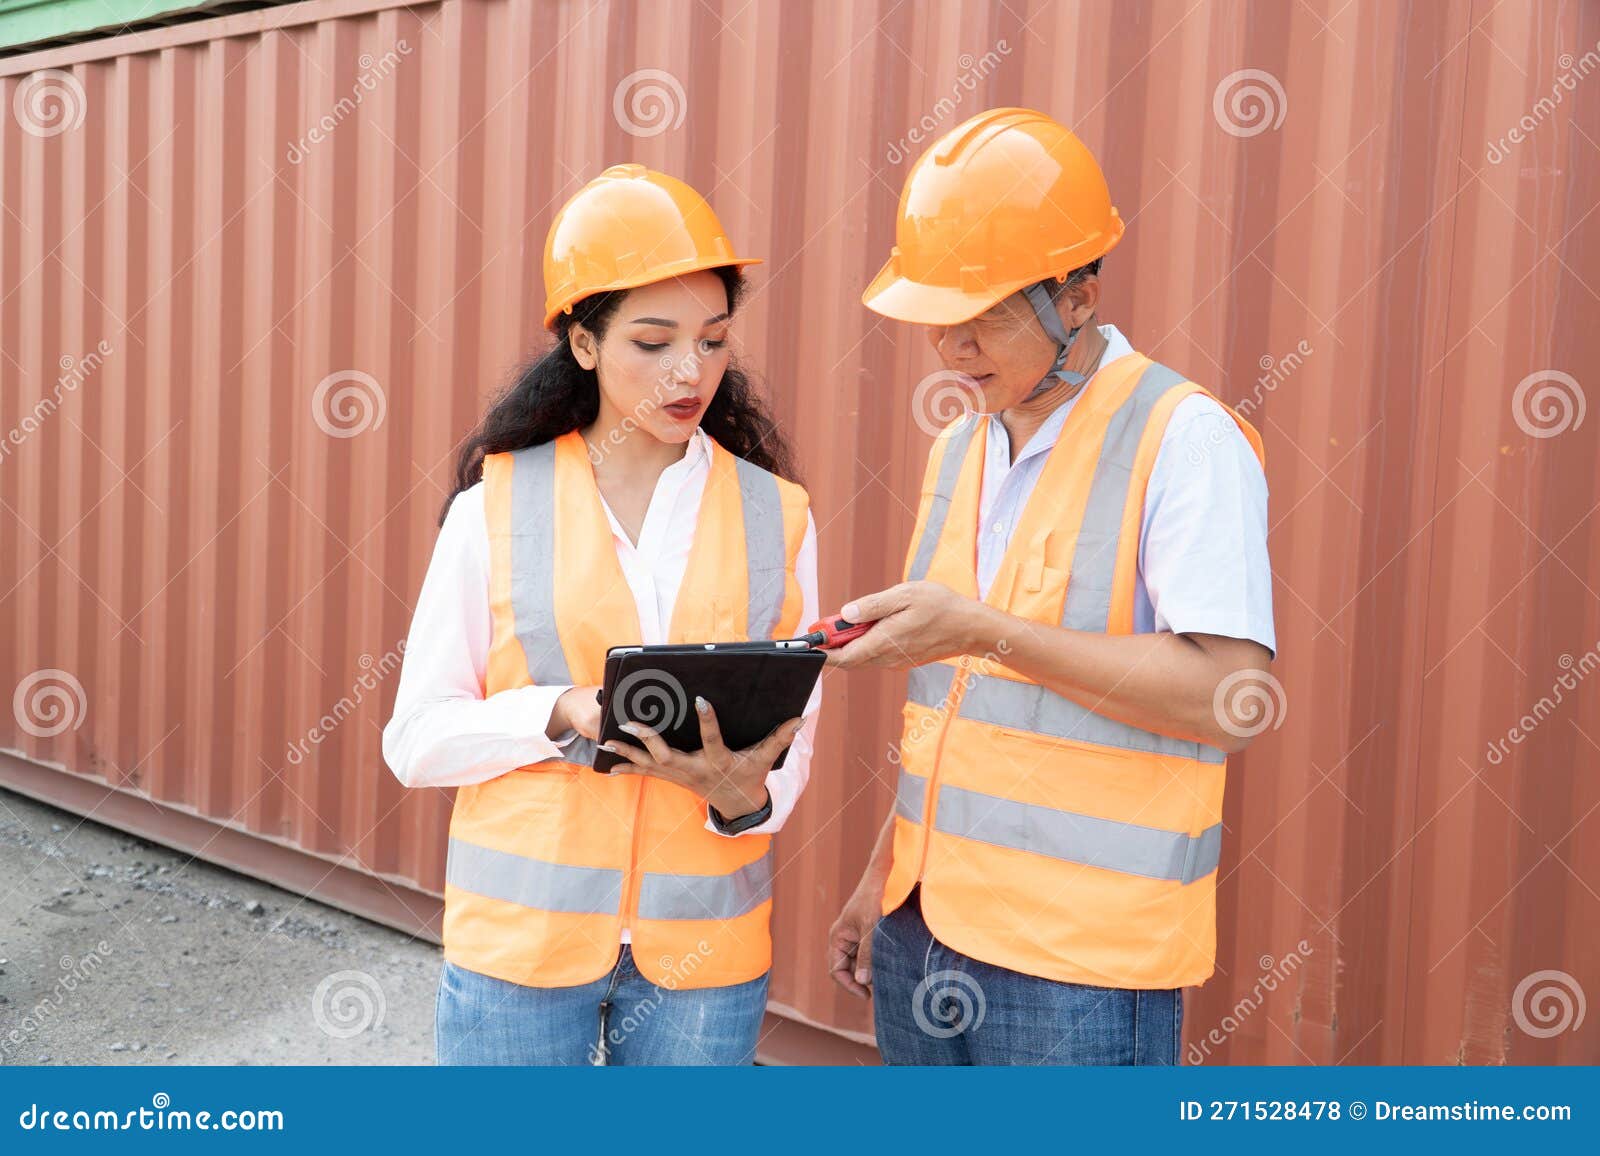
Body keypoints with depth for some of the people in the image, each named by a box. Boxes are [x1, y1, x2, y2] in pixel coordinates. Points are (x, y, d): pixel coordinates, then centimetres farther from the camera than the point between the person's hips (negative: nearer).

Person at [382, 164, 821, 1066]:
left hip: (702, 949, 2)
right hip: (521, 930, -1)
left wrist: (747, 795, -16)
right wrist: (563, 714, -19)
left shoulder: (775, 514, 2)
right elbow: (418, 737, -2)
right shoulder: (497, 506, -2)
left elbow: (791, 742, 5)